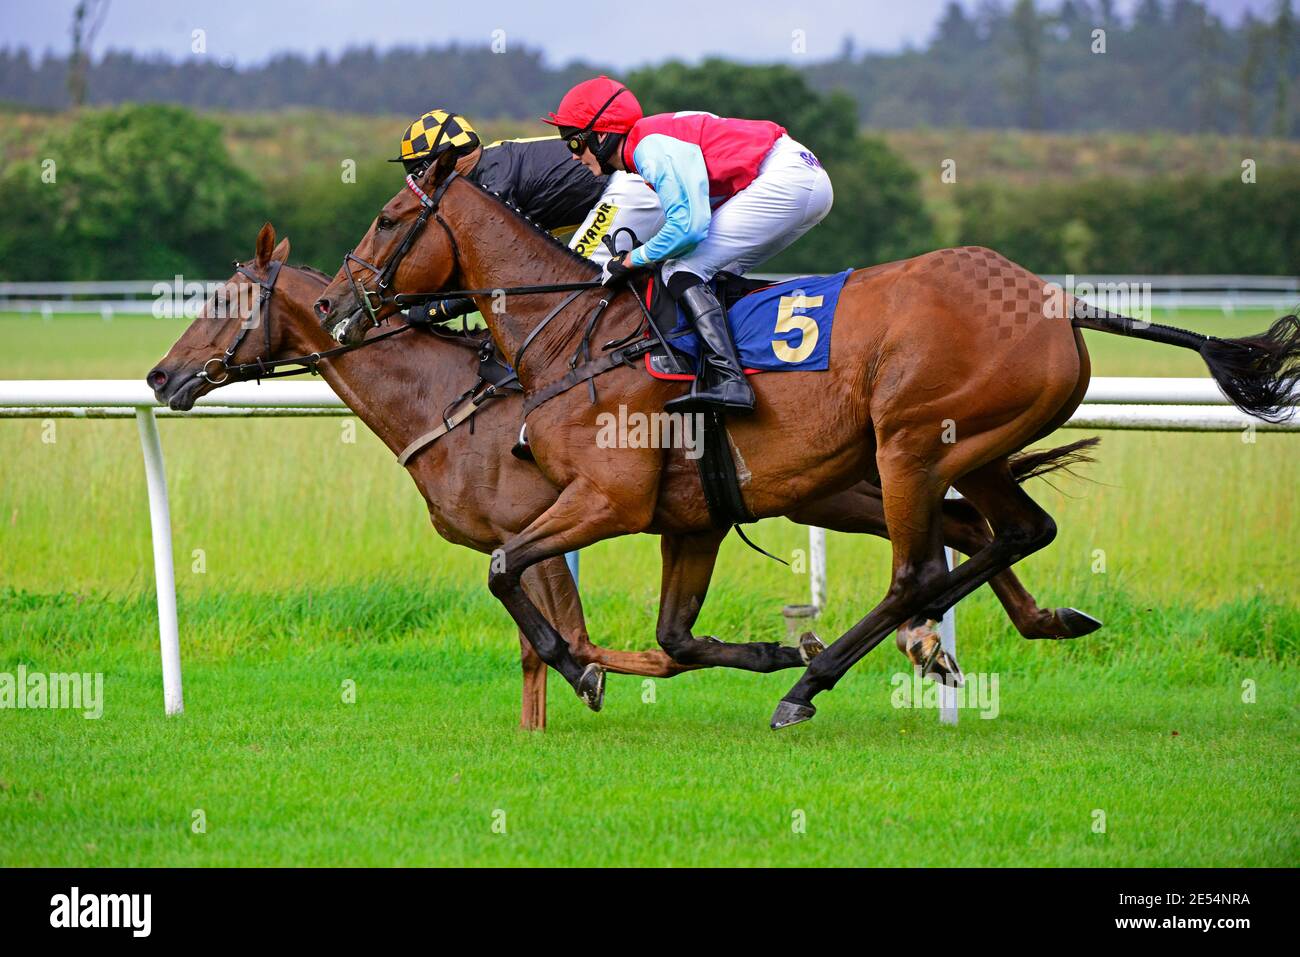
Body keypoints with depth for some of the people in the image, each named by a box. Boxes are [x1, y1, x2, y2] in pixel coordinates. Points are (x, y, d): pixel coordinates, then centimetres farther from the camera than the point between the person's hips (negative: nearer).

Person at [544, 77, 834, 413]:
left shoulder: (651, 147, -13)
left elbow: (687, 226, -20)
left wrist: (632, 260, -6)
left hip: (785, 180, -11)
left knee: (683, 271, -12)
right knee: (712, 276, 16)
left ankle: (726, 380, -26)